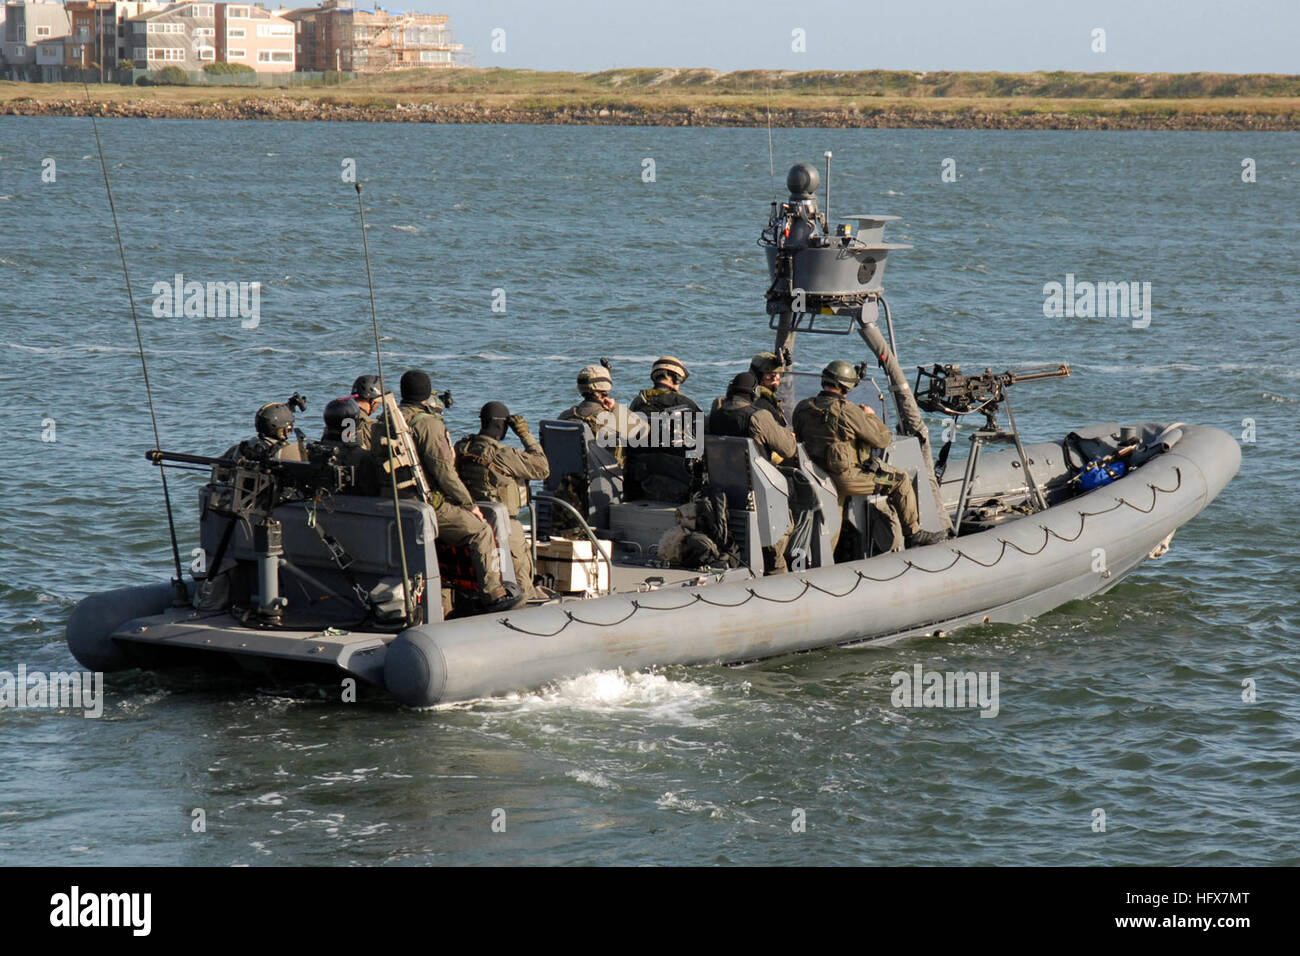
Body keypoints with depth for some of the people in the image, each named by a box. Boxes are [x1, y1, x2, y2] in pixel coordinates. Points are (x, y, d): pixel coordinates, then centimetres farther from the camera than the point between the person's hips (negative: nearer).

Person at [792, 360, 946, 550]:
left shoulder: (803, 408, 0)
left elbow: (798, 437, 17)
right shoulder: (849, 411, -18)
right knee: (901, 481, 7)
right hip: (847, 477, -8)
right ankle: (913, 535, 15)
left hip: (818, 475, 8)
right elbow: (883, 440, -9)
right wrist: (871, 416, 10)